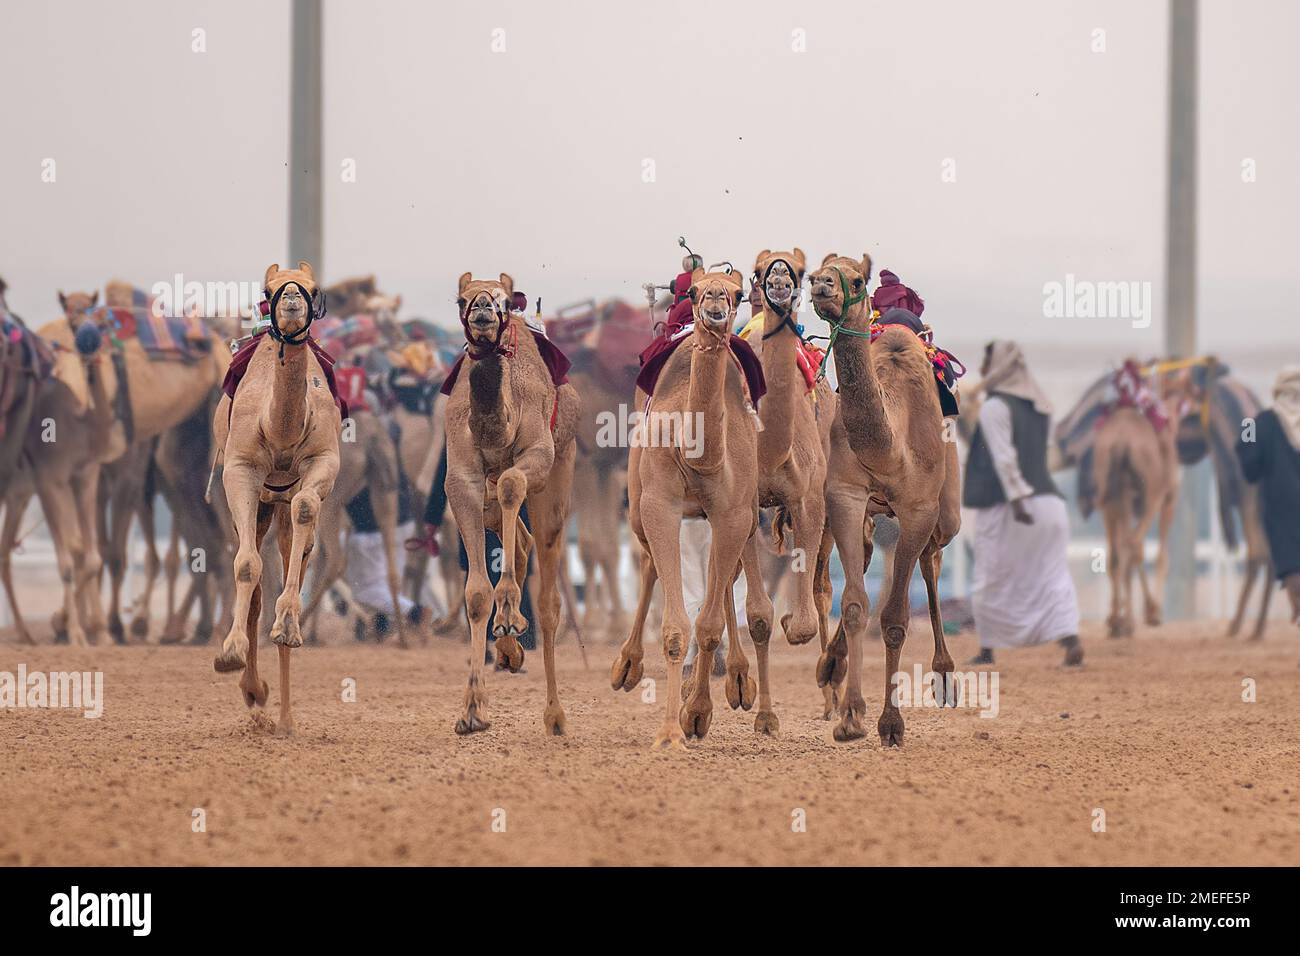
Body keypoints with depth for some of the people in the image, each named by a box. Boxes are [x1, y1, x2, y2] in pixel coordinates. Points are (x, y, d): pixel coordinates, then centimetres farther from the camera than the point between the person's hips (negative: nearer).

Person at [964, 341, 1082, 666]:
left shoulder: (995, 407, -9)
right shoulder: (1040, 407, 14)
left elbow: (1004, 457, -18)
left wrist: (1016, 498, -24)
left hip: (1003, 505, -6)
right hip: (1049, 499, 6)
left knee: (990, 579, 7)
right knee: (1053, 575, 1)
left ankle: (987, 649, 13)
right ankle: (1070, 637, -19)